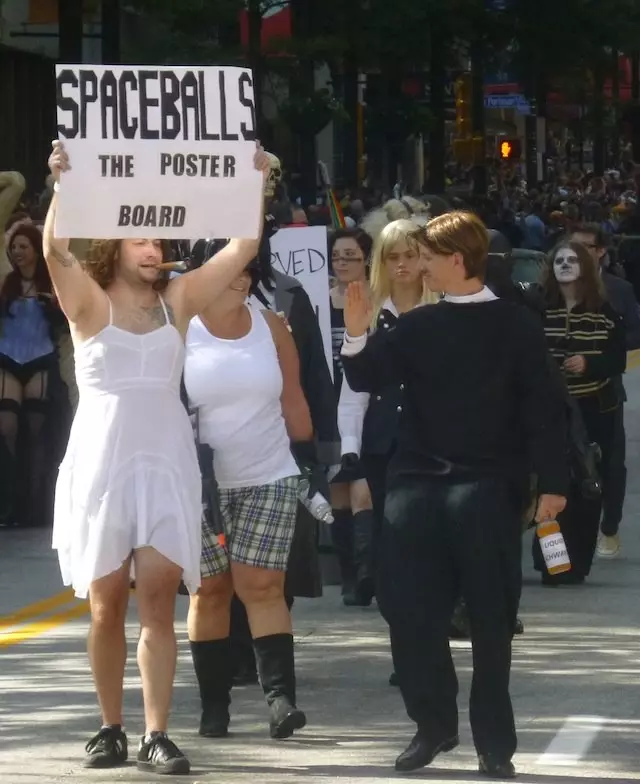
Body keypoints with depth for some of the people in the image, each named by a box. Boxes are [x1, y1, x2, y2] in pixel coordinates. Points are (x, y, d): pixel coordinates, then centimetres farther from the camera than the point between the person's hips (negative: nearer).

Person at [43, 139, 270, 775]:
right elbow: (55, 251, -18)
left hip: (166, 464, 2)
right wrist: (62, 185, -32)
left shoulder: (178, 300, 9)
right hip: (101, 463, -2)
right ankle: (110, 728, 16)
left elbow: (242, 247, 4)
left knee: (158, 601, -4)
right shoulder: (88, 304, 1)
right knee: (106, 605, 5)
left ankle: (156, 736, -6)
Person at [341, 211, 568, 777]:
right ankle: (434, 724, 16)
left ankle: (495, 743, 10)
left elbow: (541, 408, -3)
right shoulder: (416, 326, 9)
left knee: (491, 615, 1)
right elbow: (367, 380, 10)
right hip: (417, 482, 4)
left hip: (486, 488, -4)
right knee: (407, 608, 0)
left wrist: (552, 483, -8)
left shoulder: (515, 326, -1)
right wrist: (358, 336, -7)